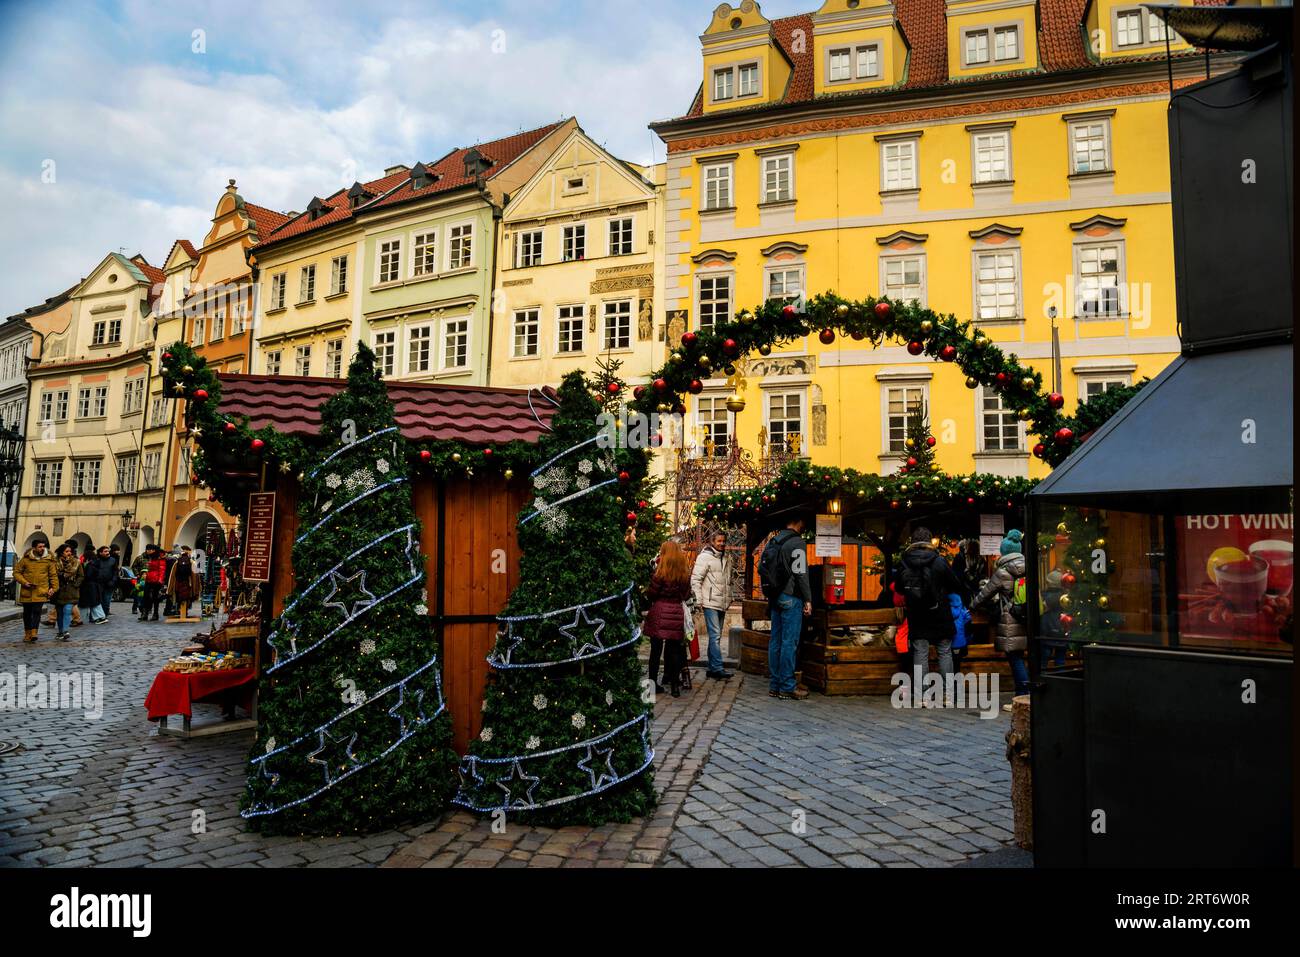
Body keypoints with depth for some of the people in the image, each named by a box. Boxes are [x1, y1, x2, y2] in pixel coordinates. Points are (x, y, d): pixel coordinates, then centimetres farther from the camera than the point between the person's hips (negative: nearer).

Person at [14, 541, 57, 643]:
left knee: (37, 611, -13)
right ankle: (27, 633, 21)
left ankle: (34, 632, -16)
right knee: (27, 613, 10)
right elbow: (16, 572, 7)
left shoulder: (48, 560, 4)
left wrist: (53, 588, -3)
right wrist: (24, 582, -8)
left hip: (41, 591, -2)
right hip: (27, 591, 2)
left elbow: (53, 575, 7)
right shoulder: (25, 559, 3)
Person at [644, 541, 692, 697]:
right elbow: (687, 595, 10)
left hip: (659, 611, -3)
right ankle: (675, 684, 9)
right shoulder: (685, 572, 4)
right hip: (677, 612, 3)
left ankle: (653, 683, 11)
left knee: (656, 649, 6)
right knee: (674, 649, 9)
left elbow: (651, 593, -8)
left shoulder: (660, 570, -10)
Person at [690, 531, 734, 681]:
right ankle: (717, 668, -14)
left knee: (716, 636, 10)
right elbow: (695, 579, -9)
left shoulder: (726, 559, 17)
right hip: (710, 603, -7)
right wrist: (699, 600, -13)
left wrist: (729, 598, 18)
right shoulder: (704, 557, -5)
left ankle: (712, 668, 15)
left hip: (722, 604, 7)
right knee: (715, 635, -12)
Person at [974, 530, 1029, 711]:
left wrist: (973, 604, 17)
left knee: (1015, 659, -1)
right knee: (1019, 657, 11)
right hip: (1025, 621, 6)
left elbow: (987, 592, 0)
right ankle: (1025, 695, 14)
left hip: (1010, 623, -6)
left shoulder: (1003, 572, -9)